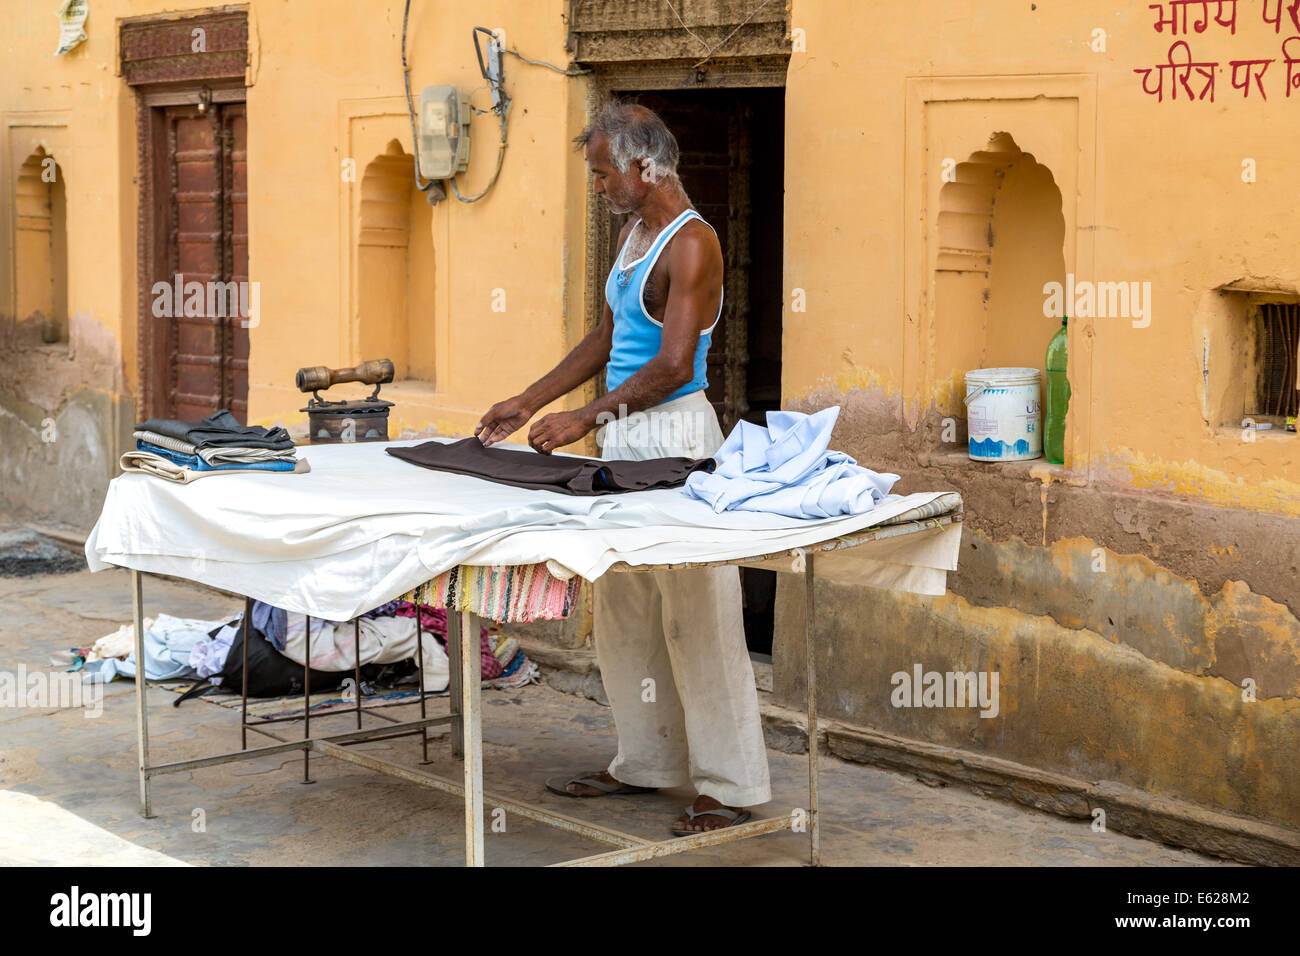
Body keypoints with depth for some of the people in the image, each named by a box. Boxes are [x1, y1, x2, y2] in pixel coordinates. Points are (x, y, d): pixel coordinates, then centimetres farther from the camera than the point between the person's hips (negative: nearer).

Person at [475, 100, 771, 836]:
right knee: (623, 612, 13)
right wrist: (527, 404, 18)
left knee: (695, 616, -6)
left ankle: (732, 787, 1)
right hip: (625, 435, 10)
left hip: (672, 432, -10)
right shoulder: (633, 233, 15)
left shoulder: (691, 244, -14)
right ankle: (647, 762, 24)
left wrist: (586, 419, -20)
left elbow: (673, 366, -20)